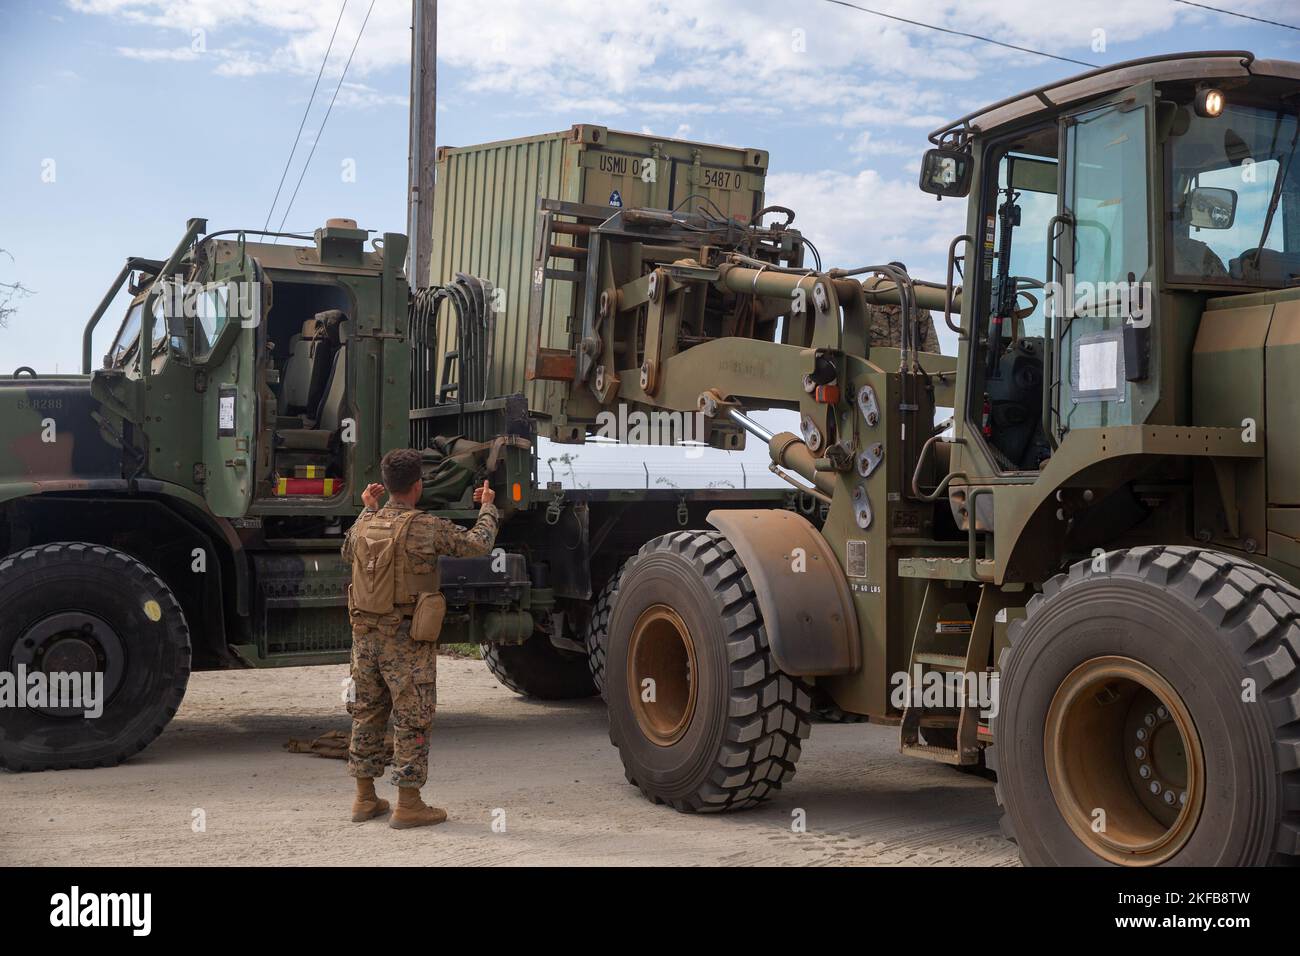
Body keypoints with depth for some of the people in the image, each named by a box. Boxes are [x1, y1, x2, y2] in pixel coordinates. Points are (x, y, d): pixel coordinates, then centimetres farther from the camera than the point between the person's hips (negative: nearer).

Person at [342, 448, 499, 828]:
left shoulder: (364, 525, 3)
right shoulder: (426, 528, -15)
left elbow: (347, 553, 25)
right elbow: (477, 544, -6)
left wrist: (368, 510, 33)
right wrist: (487, 508, 12)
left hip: (365, 635, 6)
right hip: (406, 640, -6)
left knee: (367, 713, 15)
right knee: (412, 720, 2)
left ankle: (365, 798, 23)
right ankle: (408, 805, 5)